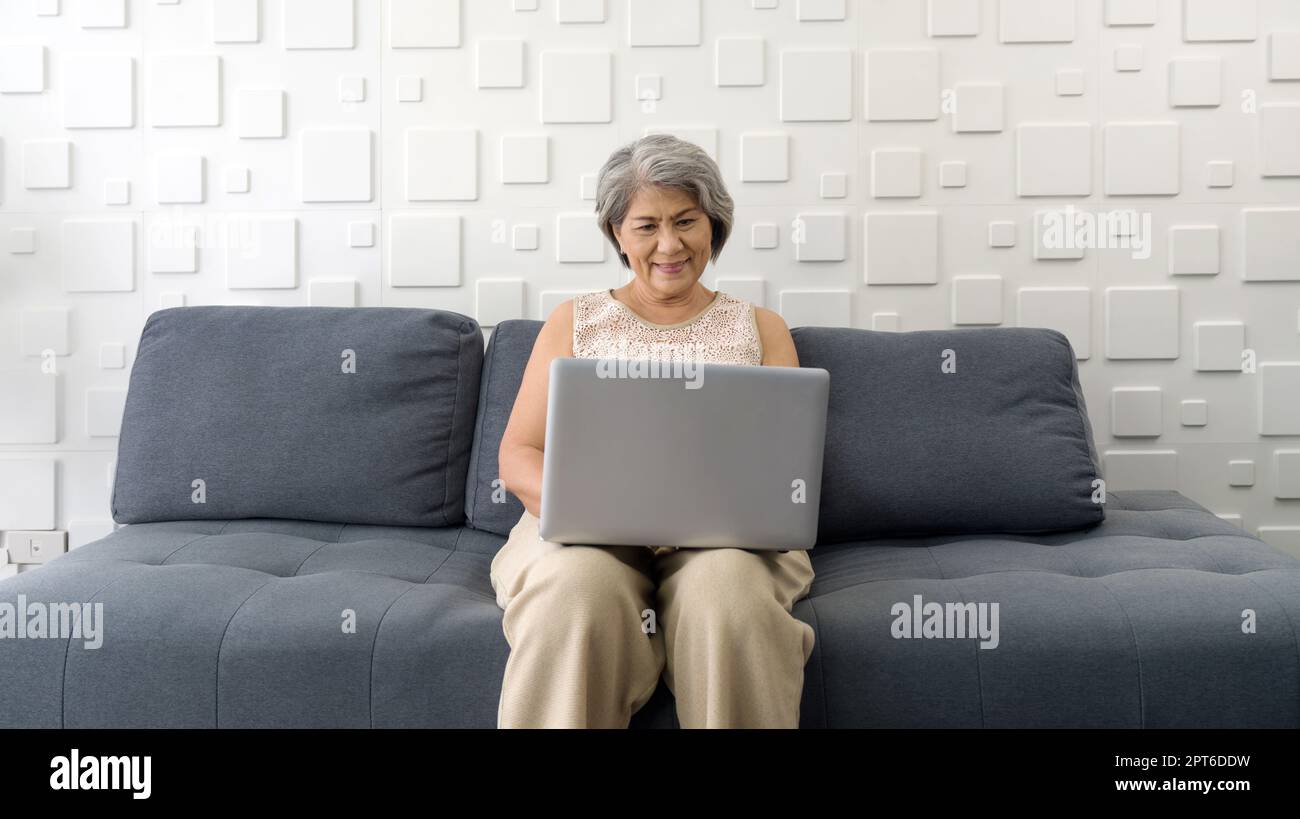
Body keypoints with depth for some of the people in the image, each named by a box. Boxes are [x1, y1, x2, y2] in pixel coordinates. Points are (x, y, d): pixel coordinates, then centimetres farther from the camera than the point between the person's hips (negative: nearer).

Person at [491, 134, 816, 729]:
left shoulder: (760, 329, 17)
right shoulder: (574, 321, 16)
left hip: (724, 532, 1)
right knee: (575, 590, -36)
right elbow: (517, 456, 9)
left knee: (727, 589, -36)